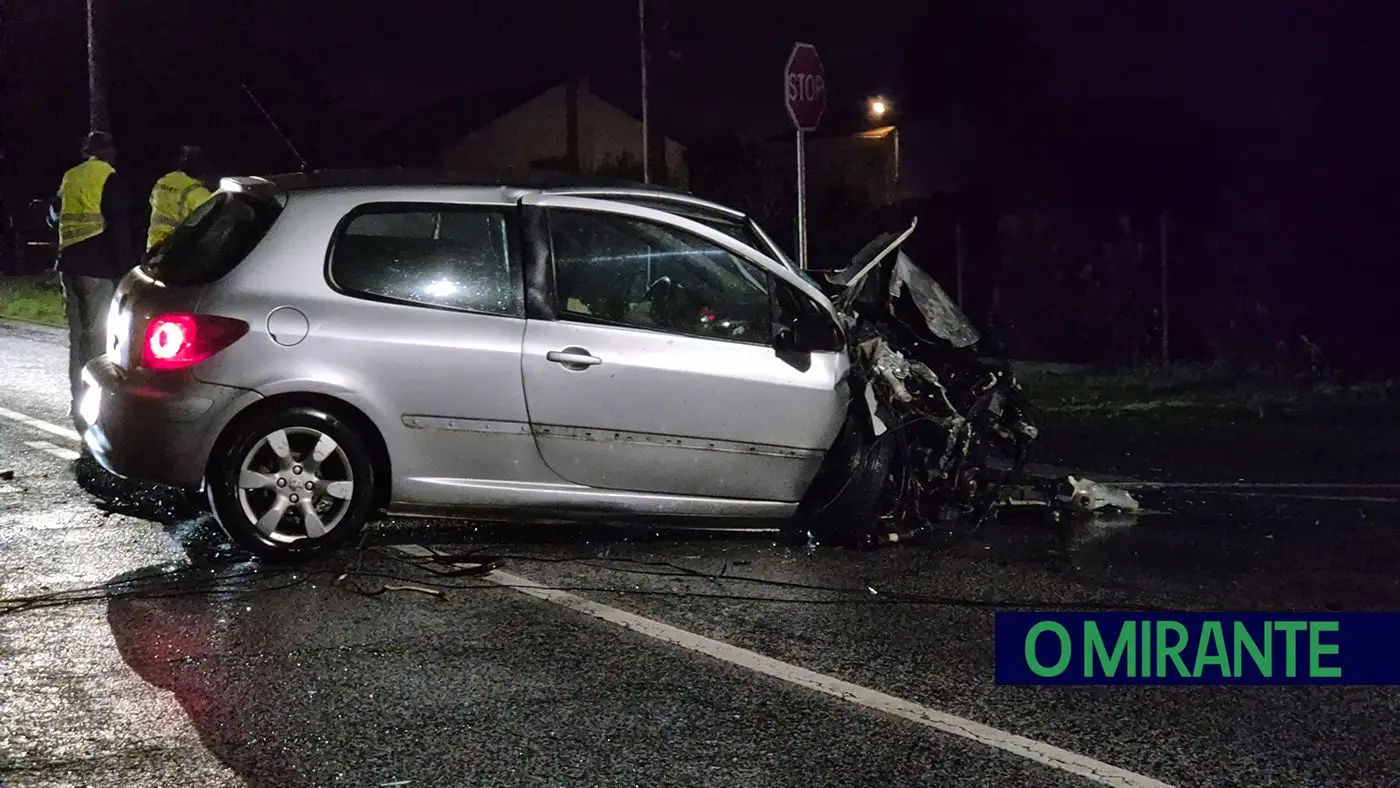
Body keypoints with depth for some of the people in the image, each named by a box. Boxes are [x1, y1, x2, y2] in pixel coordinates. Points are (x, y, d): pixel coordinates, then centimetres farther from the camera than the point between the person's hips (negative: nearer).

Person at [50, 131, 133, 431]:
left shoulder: (70, 178, 14)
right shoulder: (108, 178, -6)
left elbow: (54, 214, 27)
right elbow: (118, 226, -13)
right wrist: (126, 266, -11)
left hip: (70, 265, 7)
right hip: (98, 267, -7)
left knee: (77, 333, 13)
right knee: (96, 333, -7)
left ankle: (79, 398, 15)